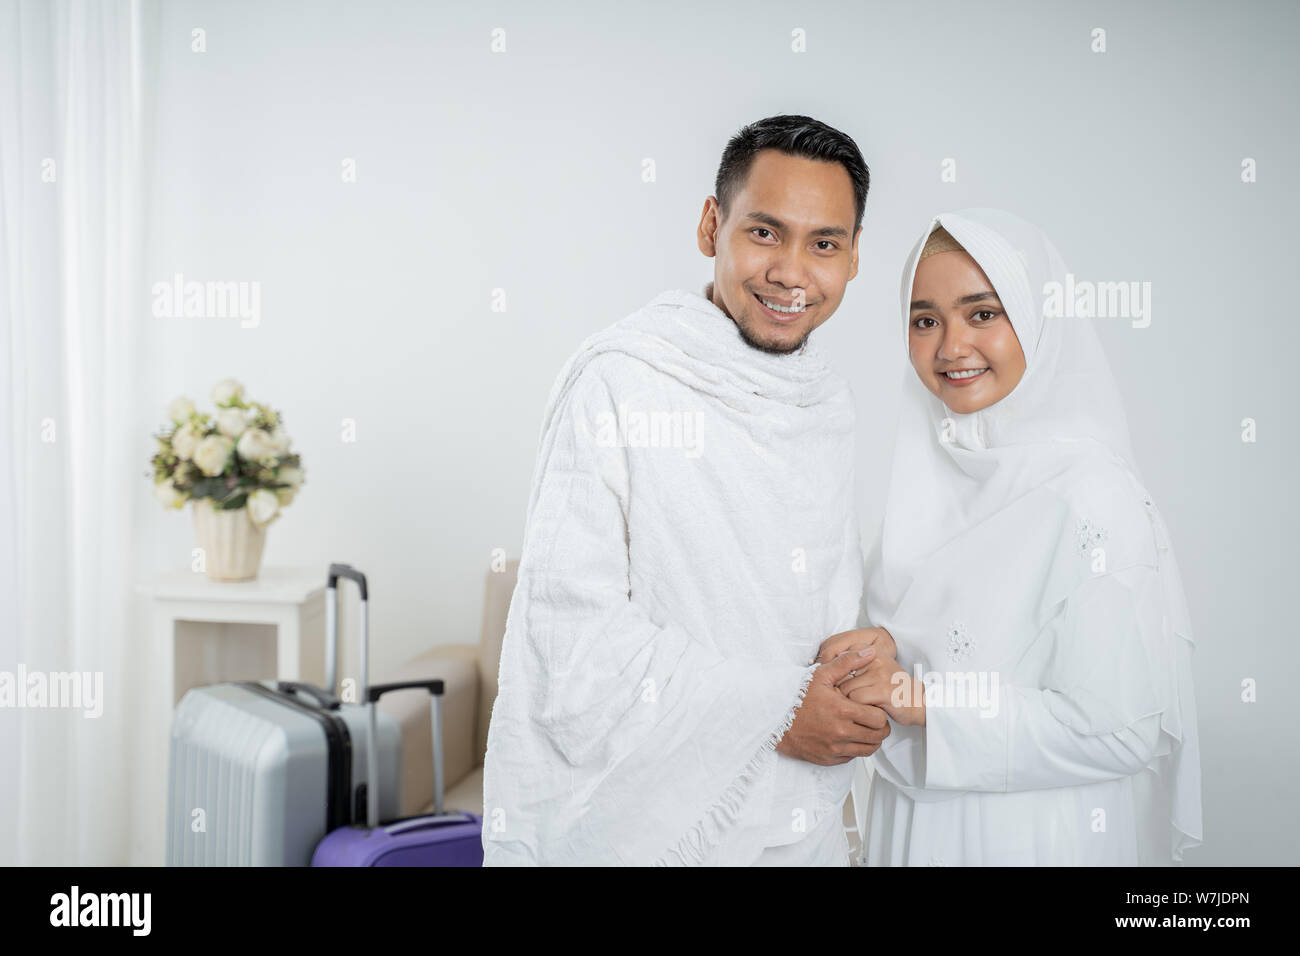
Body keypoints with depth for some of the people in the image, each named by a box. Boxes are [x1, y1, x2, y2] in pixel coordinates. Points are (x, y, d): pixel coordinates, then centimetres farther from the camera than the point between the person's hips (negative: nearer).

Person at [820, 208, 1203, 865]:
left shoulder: (1093, 493, -21)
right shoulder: (932, 469, 0)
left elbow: (1119, 734, -22)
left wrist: (922, 700, -22)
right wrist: (881, 648, -10)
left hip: (1030, 837, -6)